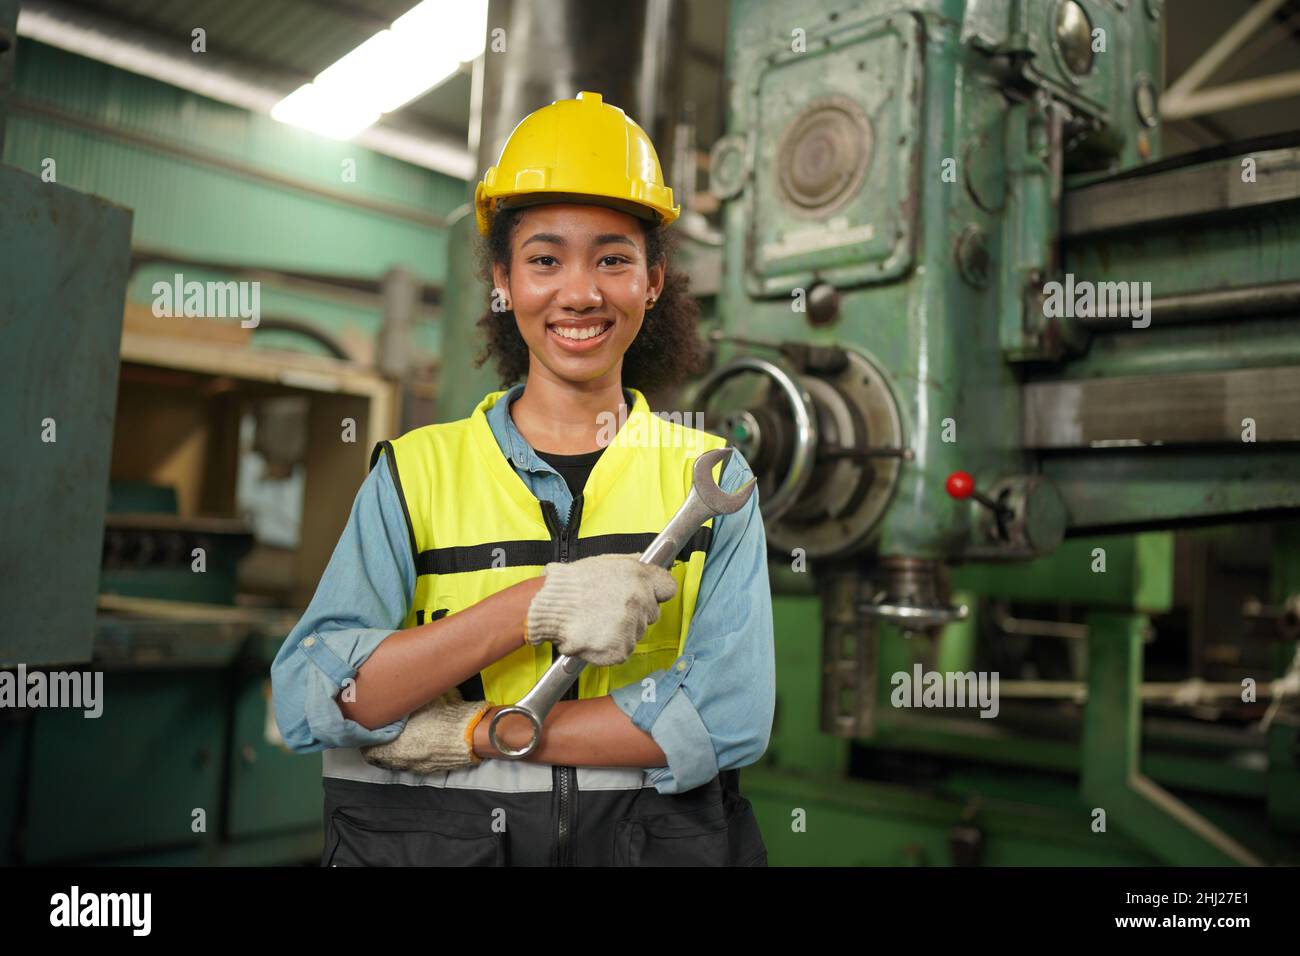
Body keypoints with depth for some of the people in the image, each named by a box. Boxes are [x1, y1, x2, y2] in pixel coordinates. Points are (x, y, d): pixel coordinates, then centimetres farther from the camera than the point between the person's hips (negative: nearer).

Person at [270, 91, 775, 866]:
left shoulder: (712, 479, 1)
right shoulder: (416, 471, 1)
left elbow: (731, 715, -10)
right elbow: (307, 702, -9)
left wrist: (477, 734, -13)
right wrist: (535, 606, -19)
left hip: (651, 835, 0)